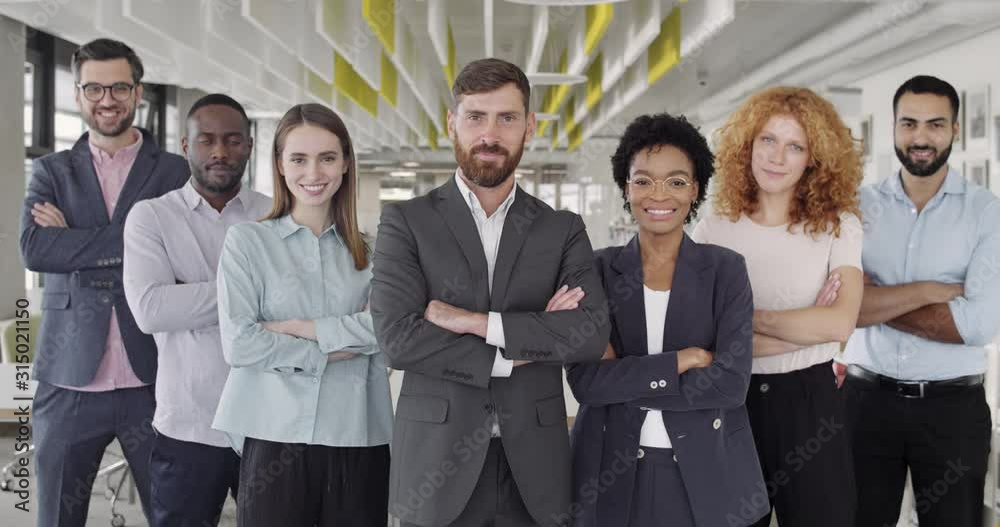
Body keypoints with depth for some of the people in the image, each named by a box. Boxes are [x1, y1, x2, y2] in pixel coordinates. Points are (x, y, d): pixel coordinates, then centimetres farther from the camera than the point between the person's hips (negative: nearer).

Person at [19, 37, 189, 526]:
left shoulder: (175, 172, 5)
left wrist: (73, 239, -10)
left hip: (152, 378, -1)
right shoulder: (51, 171, 10)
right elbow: (34, 248, -8)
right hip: (70, 380, 2)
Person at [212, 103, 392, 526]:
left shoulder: (370, 250, 9)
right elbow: (238, 345, -6)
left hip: (360, 441, 2)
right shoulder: (246, 241, 3)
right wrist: (332, 351, -6)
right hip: (275, 439, -2)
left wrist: (301, 328, -10)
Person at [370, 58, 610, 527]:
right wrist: (517, 353, -10)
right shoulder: (405, 221, 1)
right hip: (438, 461, -2)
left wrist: (476, 322, -13)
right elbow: (397, 338, -11)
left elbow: (592, 333, -8)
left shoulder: (563, 230, 7)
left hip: (534, 466, 2)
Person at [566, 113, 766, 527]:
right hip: (613, 474, 1)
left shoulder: (726, 269, -2)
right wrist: (681, 360, -16)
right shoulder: (598, 269, 0)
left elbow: (731, 382, -13)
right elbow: (584, 380, -10)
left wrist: (623, 379, -13)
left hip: (707, 474, 0)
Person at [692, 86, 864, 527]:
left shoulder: (838, 227, -2)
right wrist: (807, 327, -14)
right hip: (731, 402, 1)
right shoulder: (713, 231, -1)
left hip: (810, 404, -1)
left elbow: (840, 324, -15)